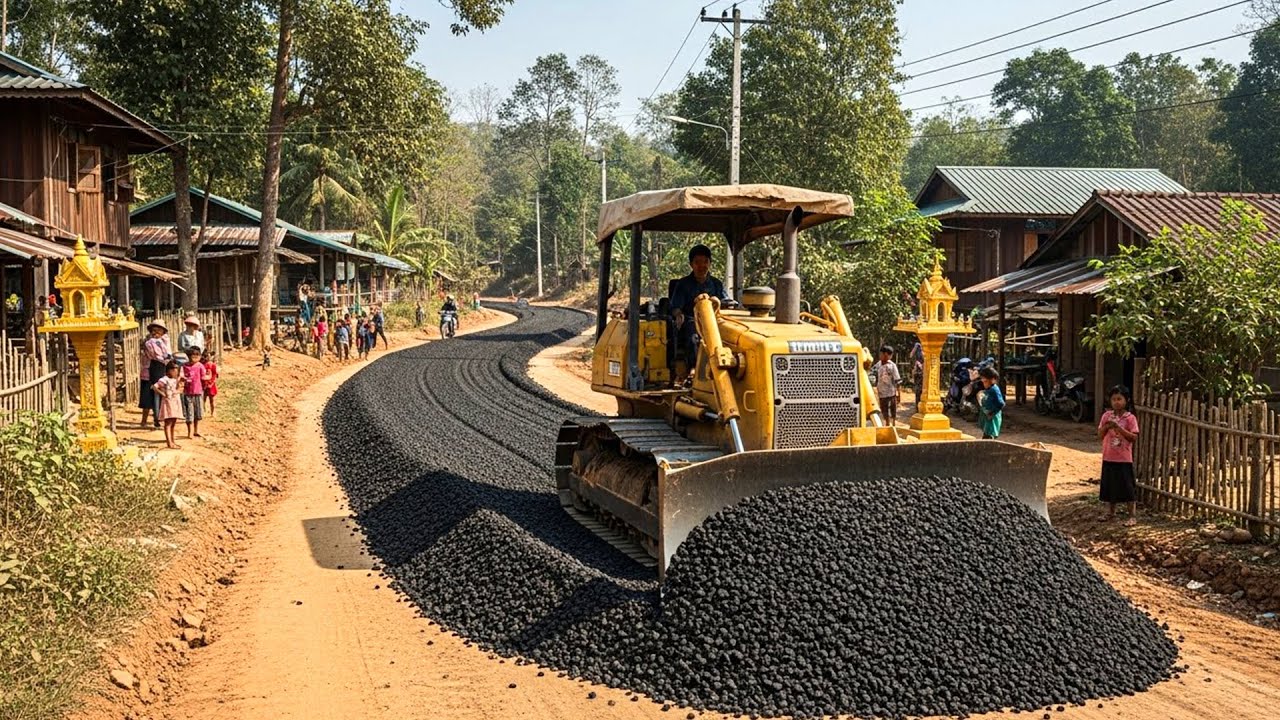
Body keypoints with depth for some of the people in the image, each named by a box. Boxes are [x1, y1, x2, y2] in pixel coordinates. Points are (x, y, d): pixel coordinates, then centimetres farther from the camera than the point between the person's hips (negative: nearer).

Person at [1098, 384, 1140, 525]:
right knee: (1110, 486, 13)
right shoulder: (1106, 416, 3)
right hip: (1108, 458, 4)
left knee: (1128, 487, 0)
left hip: (1124, 459, -4)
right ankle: (1111, 513, 26)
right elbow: (1100, 436, 5)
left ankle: (1133, 515, 6)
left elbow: (1134, 437, -13)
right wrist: (1106, 427, -14)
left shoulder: (1130, 418, -7)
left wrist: (1118, 428, -20)